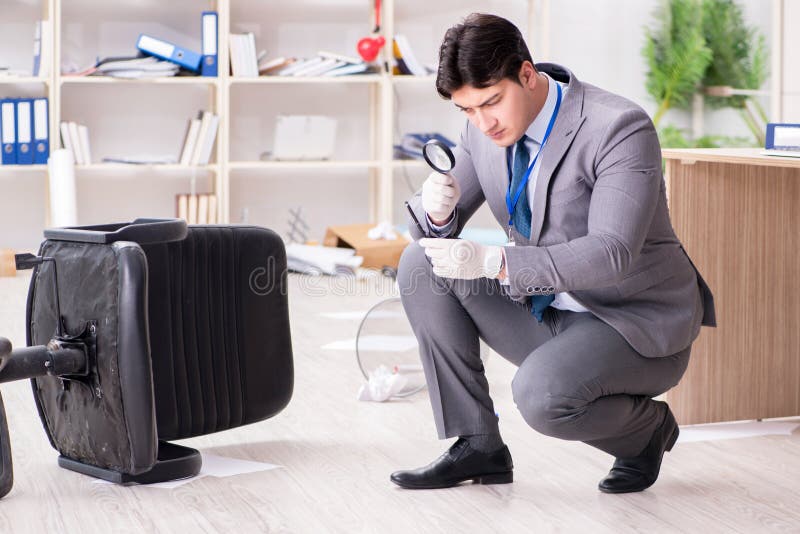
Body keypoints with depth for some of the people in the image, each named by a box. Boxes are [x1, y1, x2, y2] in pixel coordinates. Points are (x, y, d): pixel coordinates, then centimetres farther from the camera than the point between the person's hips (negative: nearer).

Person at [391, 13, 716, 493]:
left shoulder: (619, 128, -23)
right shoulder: (483, 130, -2)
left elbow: (611, 254, -33)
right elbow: (437, 231, 5)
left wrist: (493, 262, -42)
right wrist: (437, 210, -21)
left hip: (634, 325, -7)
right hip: (544, 310, 7)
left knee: (541, 395, -34)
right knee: (421, 264, -8)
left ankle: (647, 427, 2)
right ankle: (478, 447, -3)